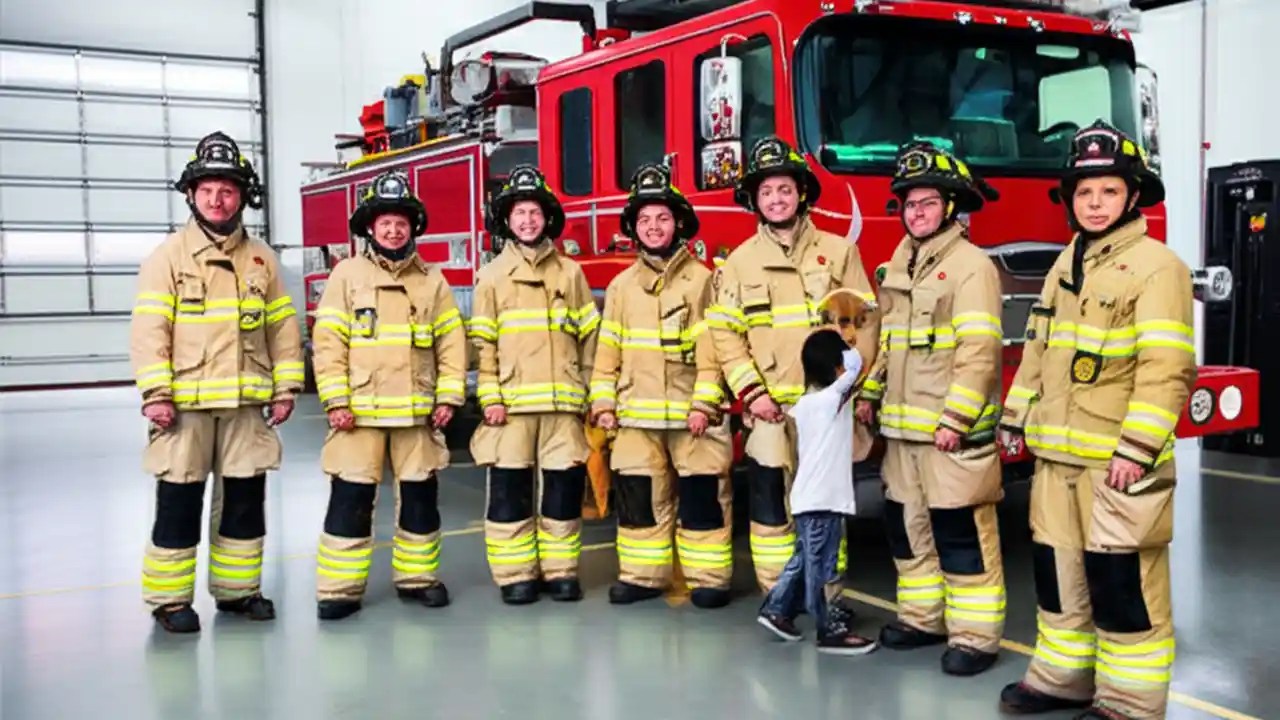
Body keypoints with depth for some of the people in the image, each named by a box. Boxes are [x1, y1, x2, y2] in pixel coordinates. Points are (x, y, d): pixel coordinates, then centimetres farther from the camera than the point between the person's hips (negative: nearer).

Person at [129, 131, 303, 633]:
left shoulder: (262, 258, 9)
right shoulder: (168, 256, -2)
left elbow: (284, 328, 10)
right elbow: (149, 329, -7)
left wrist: (286, 389, 4)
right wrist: (155, 394, -15)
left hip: (247, 403, 4)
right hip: (185, 403, -3)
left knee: (245, 499, 10)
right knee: (179, 502, 2)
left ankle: (237, 589, 24)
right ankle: (169, 600, 13)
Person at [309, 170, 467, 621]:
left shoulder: (432, 281, 9)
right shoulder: (347, 275, 2)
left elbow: (452, 343, 7)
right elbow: (329, 342, -3)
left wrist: (448, 397, 0)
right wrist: (335, 401, -10)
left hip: (417, 412, 3)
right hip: (359, 412, -2)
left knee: (420, 498, 9)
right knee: (350, 502, -1)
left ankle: (416, 577, 24)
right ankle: (340, 589, 7)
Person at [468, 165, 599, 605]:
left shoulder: (570, 272, 12)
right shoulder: (492, 275, 8)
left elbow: (590, 337, 11)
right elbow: (483, 344, 3)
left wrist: (593, 393, 6)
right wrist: (489, 397, -7)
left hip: (563, 403, 1)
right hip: (511, 404, -1)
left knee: (564, 488, 3)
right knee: (510, 492, 0)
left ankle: (561, 571, 13)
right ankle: (516, 575, 9)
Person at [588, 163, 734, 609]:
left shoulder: (701, 279, 0)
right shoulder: (622, 285, 12)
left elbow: (712, 348, -6)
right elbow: (608, 349, 11)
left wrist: (704, 403, -14)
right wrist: (603, 402, 4)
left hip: (691, 413, -3)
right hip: (636, 415, 4)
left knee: (702, 497, 1)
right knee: (638, 496, 8)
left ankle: (709, 579, 11)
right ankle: (642, 575, 20)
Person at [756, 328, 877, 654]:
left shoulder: (803, 403, 10)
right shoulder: (833, 398, -13)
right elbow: (857, 362, -10)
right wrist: (842, 345, 5)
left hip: (808, 496, 9)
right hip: (824, 499, -9)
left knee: (804, 560, 20)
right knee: (819, 567, -2)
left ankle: (776, 610, 27)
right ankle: (829, 632, 5)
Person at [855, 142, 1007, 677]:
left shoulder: (971, 265, -10)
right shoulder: (899, 266, 15)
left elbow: (980, 351, -17)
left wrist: (955, 419, -21)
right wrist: (869, 393, 14)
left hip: (951, 429, -8)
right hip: (902, 427, 8)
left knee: (962, 533, -4)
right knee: (907, 525, 15)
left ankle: (975, 636, 6)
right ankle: (923, 617, 29)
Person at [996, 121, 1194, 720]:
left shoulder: (1155, 265, -9)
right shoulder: (1064, 266, 15)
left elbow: (1166, 368, -16)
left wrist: (1136, 449, -21)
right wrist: (1016, 418, 17)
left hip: (1117, 460, -7)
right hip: (1058, 453, 7)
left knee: (1122, 581, -1)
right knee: (1058, 570, 14)